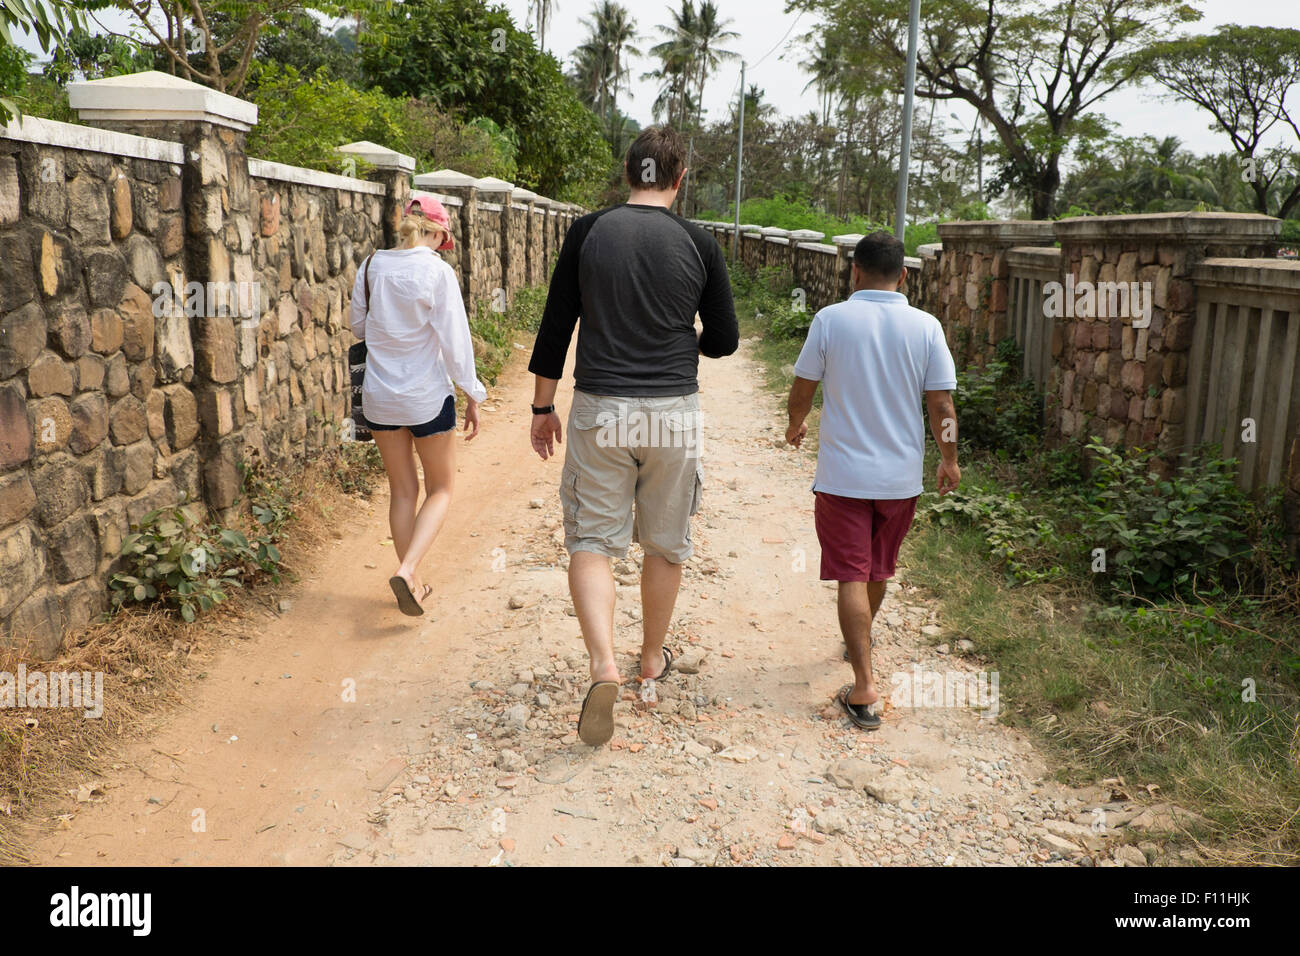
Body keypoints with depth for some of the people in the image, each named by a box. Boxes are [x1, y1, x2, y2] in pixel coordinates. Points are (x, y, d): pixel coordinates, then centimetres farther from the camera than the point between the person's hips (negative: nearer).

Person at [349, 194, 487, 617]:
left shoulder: (371, 267, 1)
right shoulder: (437, 272, -13)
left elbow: (358, 326, 13)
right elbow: (455, 340, -12)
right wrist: (472, 396, -4)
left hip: (379, 396, 5)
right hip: (427, 396, -4)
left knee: (402, 492, 16)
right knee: (439, 490, 12)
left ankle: (413, 582, 23)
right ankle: (407, 570, -8)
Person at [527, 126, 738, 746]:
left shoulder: (588, 233, 0)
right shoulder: (698, 245, 0)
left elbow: (555, 328, 2)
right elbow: (723, 341, 6)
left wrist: (542, 406, 11)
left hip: (599, 410, -1)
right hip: (674, 414, 1)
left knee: (590, 541, 5)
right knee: (665, 544, 16)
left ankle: (603, 665, -12)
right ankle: (653, 658, 31)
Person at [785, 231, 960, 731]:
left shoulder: (830, 319, -10)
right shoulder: (925, 326, -5)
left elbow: (803, 387, -1)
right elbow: (941, 403, -3)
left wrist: (796, 425, 20)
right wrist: (949, 459, 11)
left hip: (842, 473, -3)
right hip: (902, 474, 3)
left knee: (852, 575, 0)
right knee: (879, 568, 23)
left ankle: (865, 689, -5)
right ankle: (861, 637, 48)